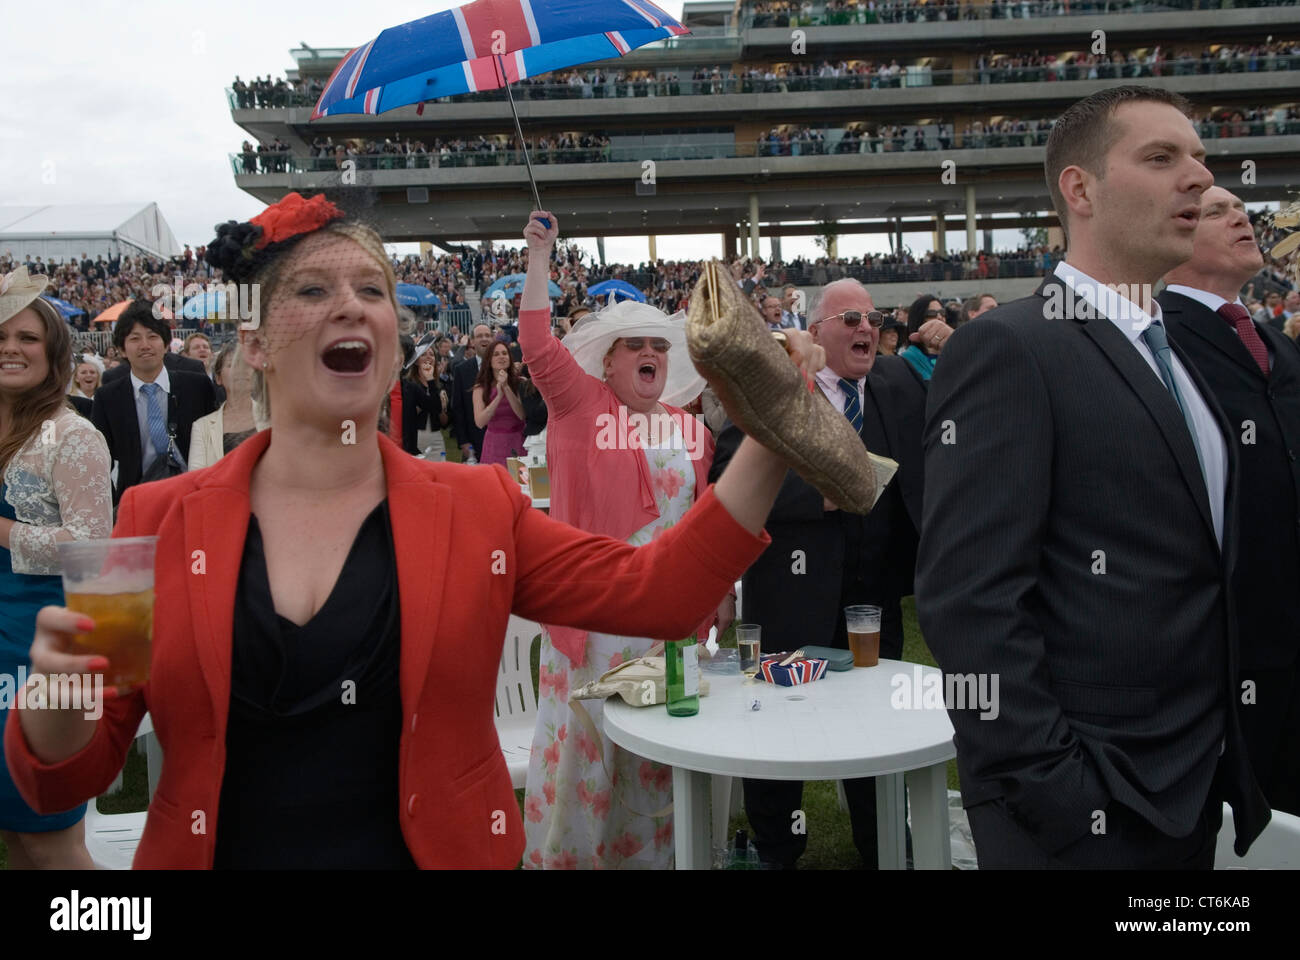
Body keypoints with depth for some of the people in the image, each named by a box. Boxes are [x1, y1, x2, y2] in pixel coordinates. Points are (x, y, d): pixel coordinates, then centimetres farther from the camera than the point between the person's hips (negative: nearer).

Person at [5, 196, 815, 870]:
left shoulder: (477, 508, -4)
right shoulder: (159, 520, -4)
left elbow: (656, 593, -12)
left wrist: (770, 440, -19)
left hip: (439, 848, 0)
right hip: (214, 851, 1)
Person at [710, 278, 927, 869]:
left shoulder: (897, 384, 7)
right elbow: (728, 480, -19)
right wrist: (818, 490, -25)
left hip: (877, 594, 5)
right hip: (795, 596, -4)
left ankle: (882, 849, 40)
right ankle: (775, 851, 35)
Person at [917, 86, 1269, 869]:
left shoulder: (1176, 357, 12)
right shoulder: (1008, 348, -15)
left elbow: (1201, 576, 13)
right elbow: (971, 597, -21)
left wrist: (1226, 768, 8)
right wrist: (1051, 792, -20)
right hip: (1083, 812, -8)